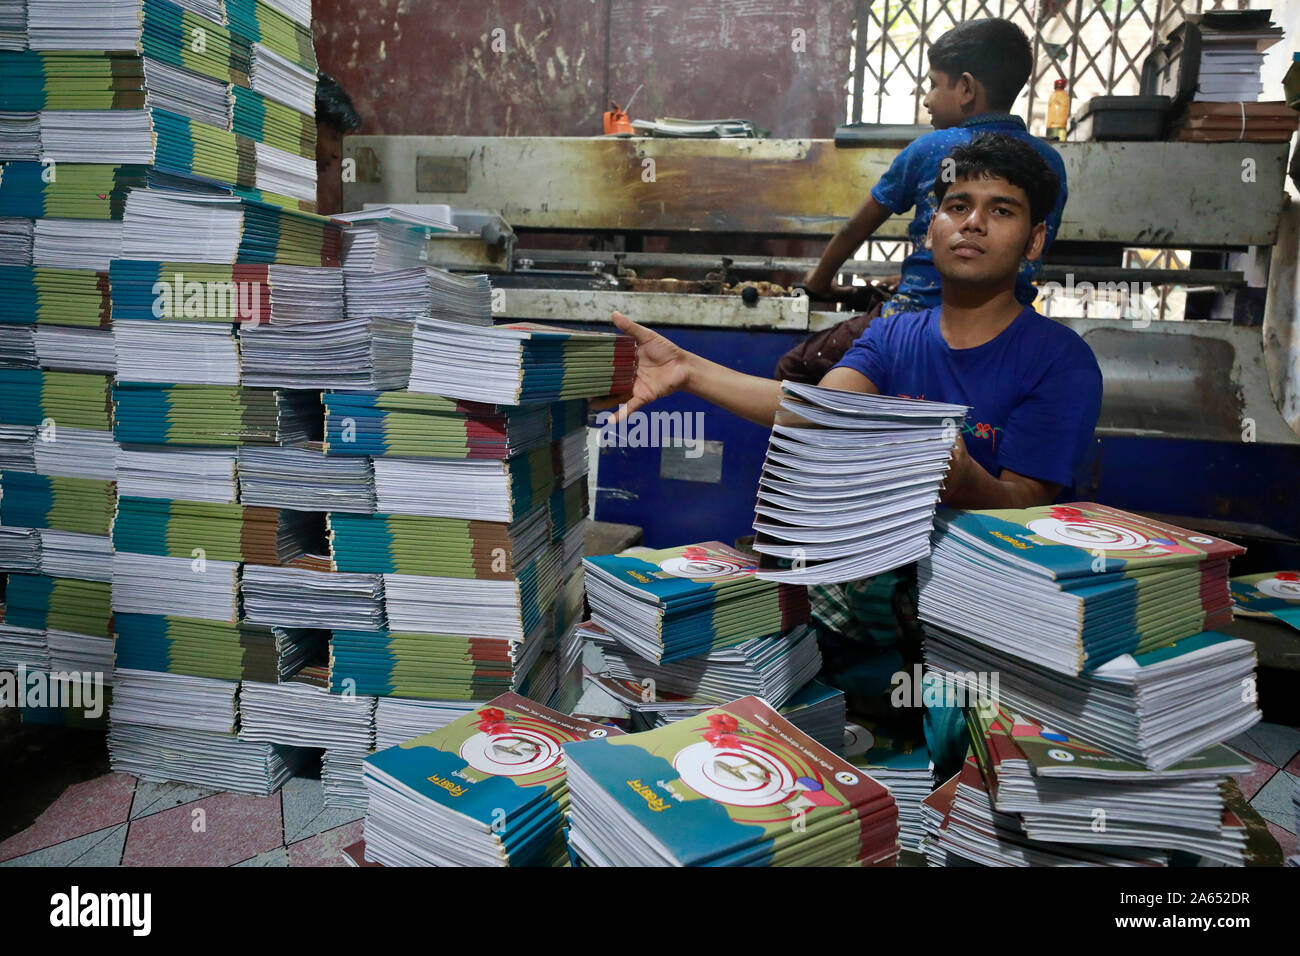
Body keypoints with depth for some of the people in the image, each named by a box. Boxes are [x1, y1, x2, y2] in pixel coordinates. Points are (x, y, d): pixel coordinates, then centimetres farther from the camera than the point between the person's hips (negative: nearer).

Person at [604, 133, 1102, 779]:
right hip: (875, 574, 4)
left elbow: (1023, 509, -11)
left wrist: (964, 480, -37)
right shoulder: (893, 334, 9)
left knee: (958, 734, -31)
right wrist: (688, 371, -26)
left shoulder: (1062, 361, -4)